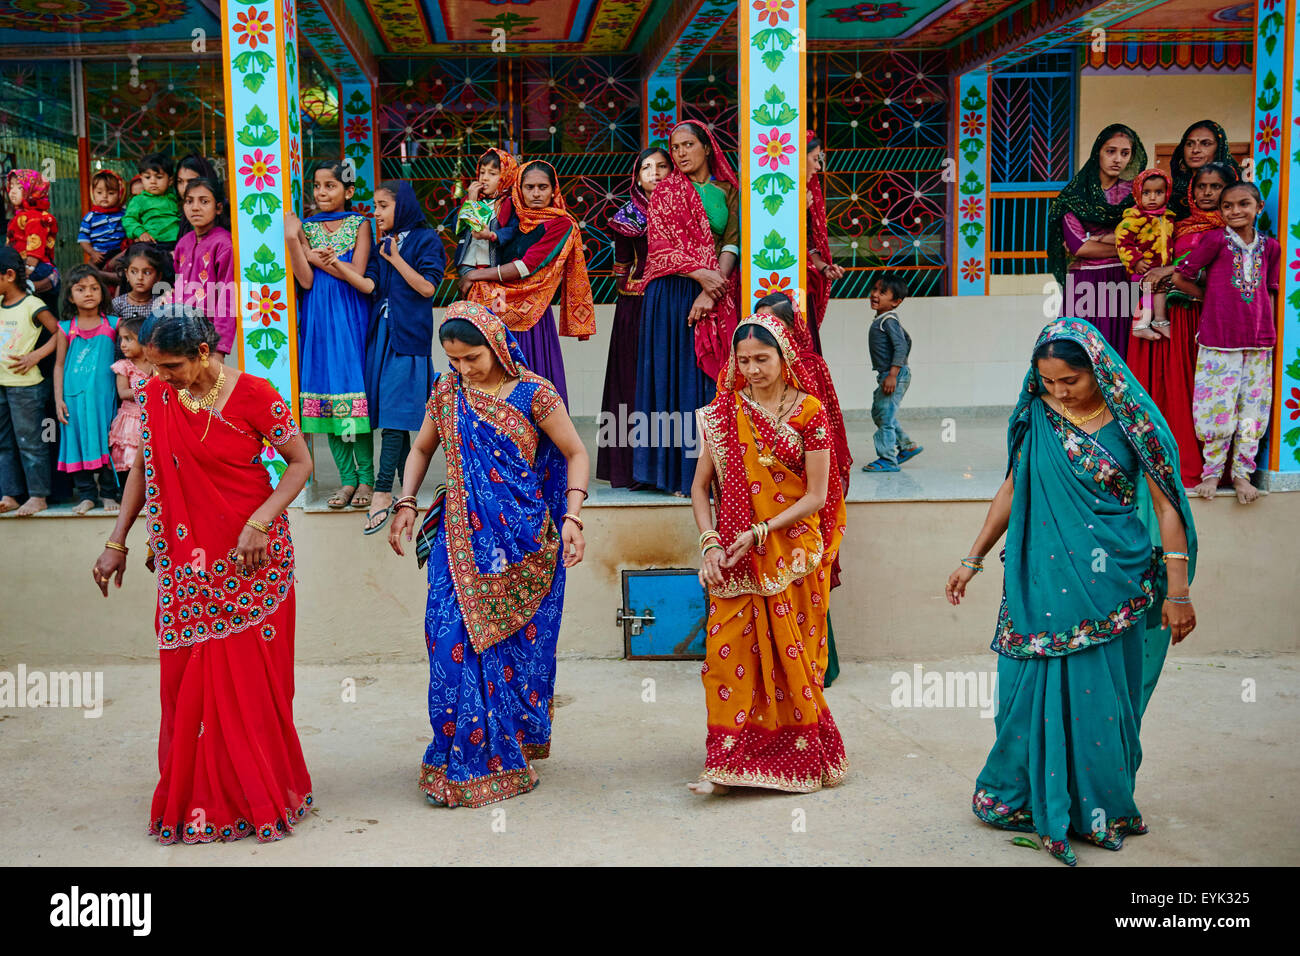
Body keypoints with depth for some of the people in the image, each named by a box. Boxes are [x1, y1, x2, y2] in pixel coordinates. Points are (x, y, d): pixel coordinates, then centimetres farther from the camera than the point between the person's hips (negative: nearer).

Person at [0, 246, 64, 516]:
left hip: (25, 384, -7)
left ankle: (38, 496, 8)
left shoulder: (32, 305, -9)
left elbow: (60, 334, -9)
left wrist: (35, 356, -14)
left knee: (29, 442, -1)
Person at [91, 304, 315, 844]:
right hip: (187, 561, 4)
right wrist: (117, 541, 8)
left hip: (250, 557, -4)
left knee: (251, 677, 1)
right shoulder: (155, 395, 1)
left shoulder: (253, 395, -12)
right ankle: (196, 796, 20)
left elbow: (300, 463, -6)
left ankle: (261, 794, 17)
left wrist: (259, 523, -17)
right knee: (188, 680, 6)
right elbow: (143, 469, 11)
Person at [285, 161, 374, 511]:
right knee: (327, 385, 2)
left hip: (350, 317, -3)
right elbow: (306, 280, -4)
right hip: (318, 318, 3)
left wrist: (318, 257, -6)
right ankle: (347, 478, 8)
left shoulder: (359, 225, 3)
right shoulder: (307, 227, 9)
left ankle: (366, 477, 1)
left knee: (354, 387, -6)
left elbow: (356, 273, -9)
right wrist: (292, 238, -12)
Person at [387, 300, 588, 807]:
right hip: (461, 540, 3)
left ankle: (514, 753, 20)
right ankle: (465, 760, 6)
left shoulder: (534, 394, -5)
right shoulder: (447, 392, 6)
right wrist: (405, 504, 7)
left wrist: (572, 518, -11)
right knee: (453, 642, -5)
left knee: (517, 643, 3)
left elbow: (576, 454, 0)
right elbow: (421, 450, 19)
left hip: (523, 542, -3)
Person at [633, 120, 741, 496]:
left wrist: (711, 291, -12)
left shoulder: (728, 191, 12)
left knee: (713, 376, -2)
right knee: (677, 375, -5)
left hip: (718, 296, 2)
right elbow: (660, 247, -2)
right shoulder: (666, 191, 7)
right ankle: (678, 470, -3)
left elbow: (731, 243, 2)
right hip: (673, 293, -2)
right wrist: (702, 274, -16)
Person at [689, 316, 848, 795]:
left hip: (792, 553, -2)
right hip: (734, 557, 2)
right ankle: (728, 762, 2)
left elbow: (816, 496, -5)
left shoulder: (809, 413, -3)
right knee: (729, 651, -5)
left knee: (791, 654, 3)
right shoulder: (724, 412, 5)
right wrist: (709, 542, -7)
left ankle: (800, 757, 19)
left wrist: (760, 532, -13)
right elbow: (701, 486, 6)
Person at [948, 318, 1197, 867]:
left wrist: (1178, 591, -7)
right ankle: (1027, 797, 19)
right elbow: (1011, 491, 12)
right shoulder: (1037, 417, 3)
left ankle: (1100, 807, 22)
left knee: (1101, 694, 5)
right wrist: (973, 560, 13)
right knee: (1035, 688, 4)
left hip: (1110, 588, -2)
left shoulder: (1131, 422, -5)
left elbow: (1166, 506, -3)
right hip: (1044, 582, 2)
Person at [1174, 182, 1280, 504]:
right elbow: (1180, 277, -3)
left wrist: (1269, 334, 10)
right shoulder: (1216, 241, -5)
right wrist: (1213, 298, 5)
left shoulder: (1269, 246, 8)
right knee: (1217, 406, 0)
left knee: (1252, 407, 7)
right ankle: (1212, 472, 14)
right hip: (1219, 339, -4)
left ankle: (1242, 472, 17)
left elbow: (1269, 293, 15)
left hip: (1258, 341, 4)